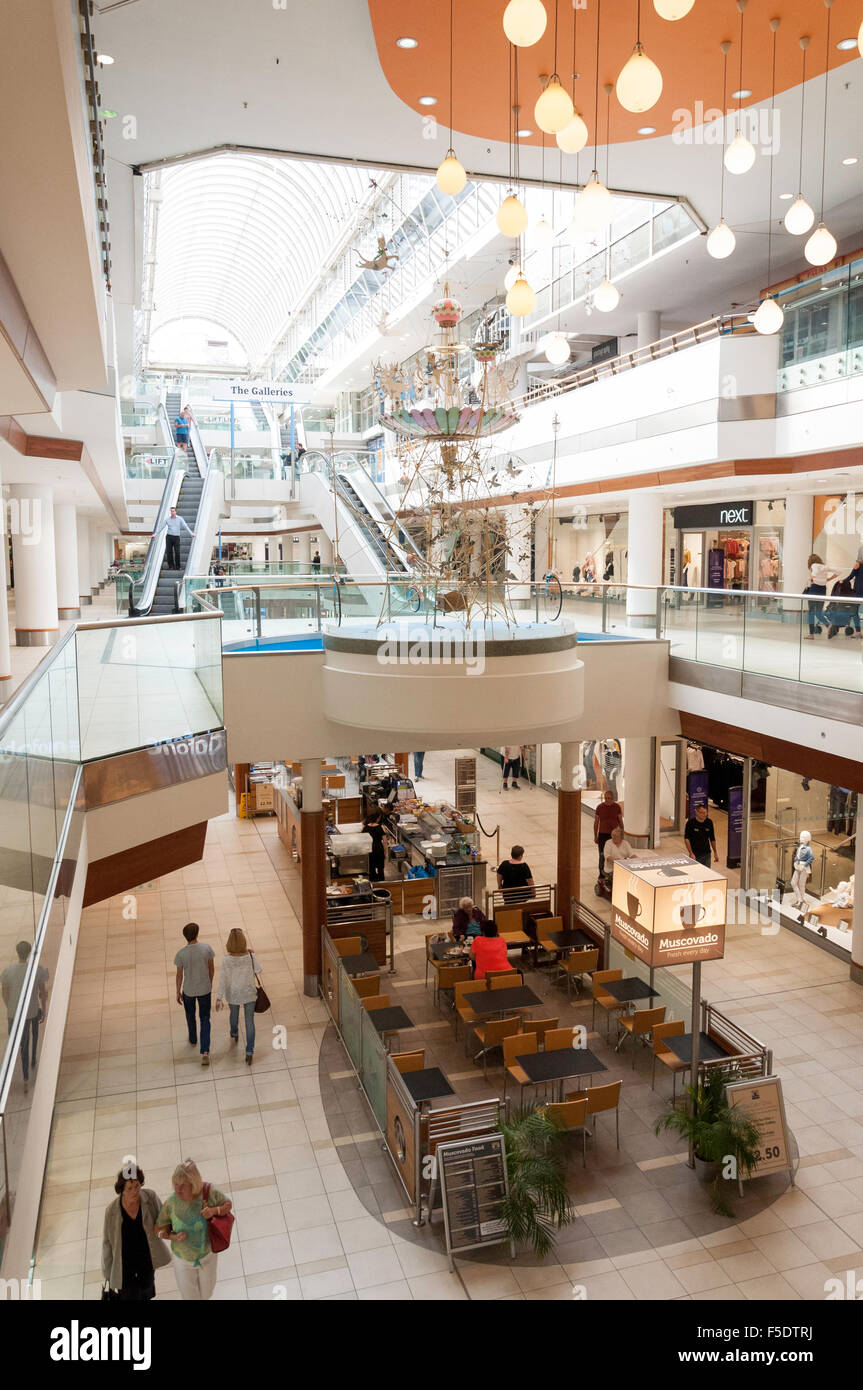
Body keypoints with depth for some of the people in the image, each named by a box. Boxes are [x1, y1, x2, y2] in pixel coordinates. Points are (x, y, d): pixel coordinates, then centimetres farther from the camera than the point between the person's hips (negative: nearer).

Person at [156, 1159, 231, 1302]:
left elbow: (228, 1205, -13)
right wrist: (173, 1237, -34)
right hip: (183, 1258, -1)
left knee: (206, 1293, 25)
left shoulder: (210, 1192, -30)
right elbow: (159, 1229, -14)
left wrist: (214, 1210, -34)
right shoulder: (171, 1203, -29)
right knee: (189, 1295, 19)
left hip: (207, 1254, 1)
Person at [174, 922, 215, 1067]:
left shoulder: (181, 954, -19)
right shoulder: (206, 948, -16)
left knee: (190, 1016, 26)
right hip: (205, 989, 1)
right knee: (205, 1019, 12)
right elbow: (211, 968, -3)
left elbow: (179, 975, -9)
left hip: (188, 991, 0)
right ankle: (205, 1051, 1)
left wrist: (178, 992, 6)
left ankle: (193, 1040, 49)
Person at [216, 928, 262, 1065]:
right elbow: (258, 971, -7)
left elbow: (223, 980, -19)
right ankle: (249, 1053, 9)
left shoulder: (226, 960, -27)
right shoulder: (251, 956, -25)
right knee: (249, 1021, 14)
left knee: (233, 1013, 32)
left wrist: (219, 998, -8)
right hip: (249, 993, -1)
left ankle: (234, 1035, 59)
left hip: (233, 994, 1)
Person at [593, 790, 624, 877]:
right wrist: (595, 836, 2)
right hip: (602, 834, 0)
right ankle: (602, 875, 14)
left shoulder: (617, 807, -1)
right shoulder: (600, 807, -4)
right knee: (602, 856, 3)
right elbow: (596, 822, 3)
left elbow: (620, 822, 6)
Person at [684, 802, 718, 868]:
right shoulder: (690, 823, -11)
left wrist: (715, 853, 12)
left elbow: (712, 839, 11)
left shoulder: (709, 822, 1)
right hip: (695, 855, -4)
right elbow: (686, 839, -12)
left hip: (707, 854, 4)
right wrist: (691, 853, -19)